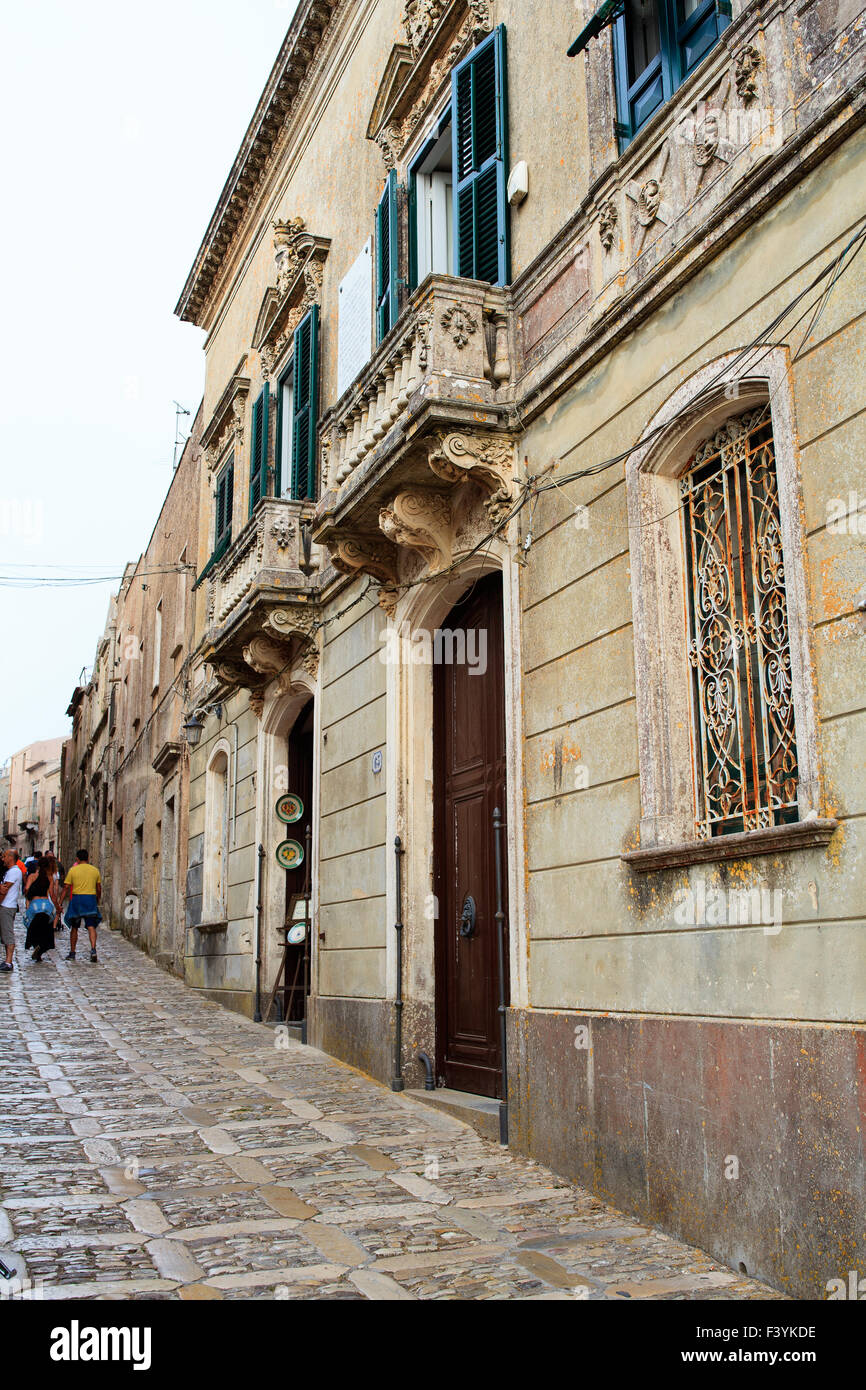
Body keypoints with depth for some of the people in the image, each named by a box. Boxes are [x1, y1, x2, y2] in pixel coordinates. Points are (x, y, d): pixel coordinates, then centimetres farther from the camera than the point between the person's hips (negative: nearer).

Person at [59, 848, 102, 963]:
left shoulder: (73, 870, 1)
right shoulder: (95, 870, 9)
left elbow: (66, 888, -2)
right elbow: (99, 889, 13)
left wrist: (60, 903, 0)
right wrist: (97, 901, 27)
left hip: (77, 898, -1)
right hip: (91, 899, 1)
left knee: (74, 927, 13)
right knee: (91, 926, -4)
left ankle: (72, 953, 18)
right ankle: (93, 949, -23)